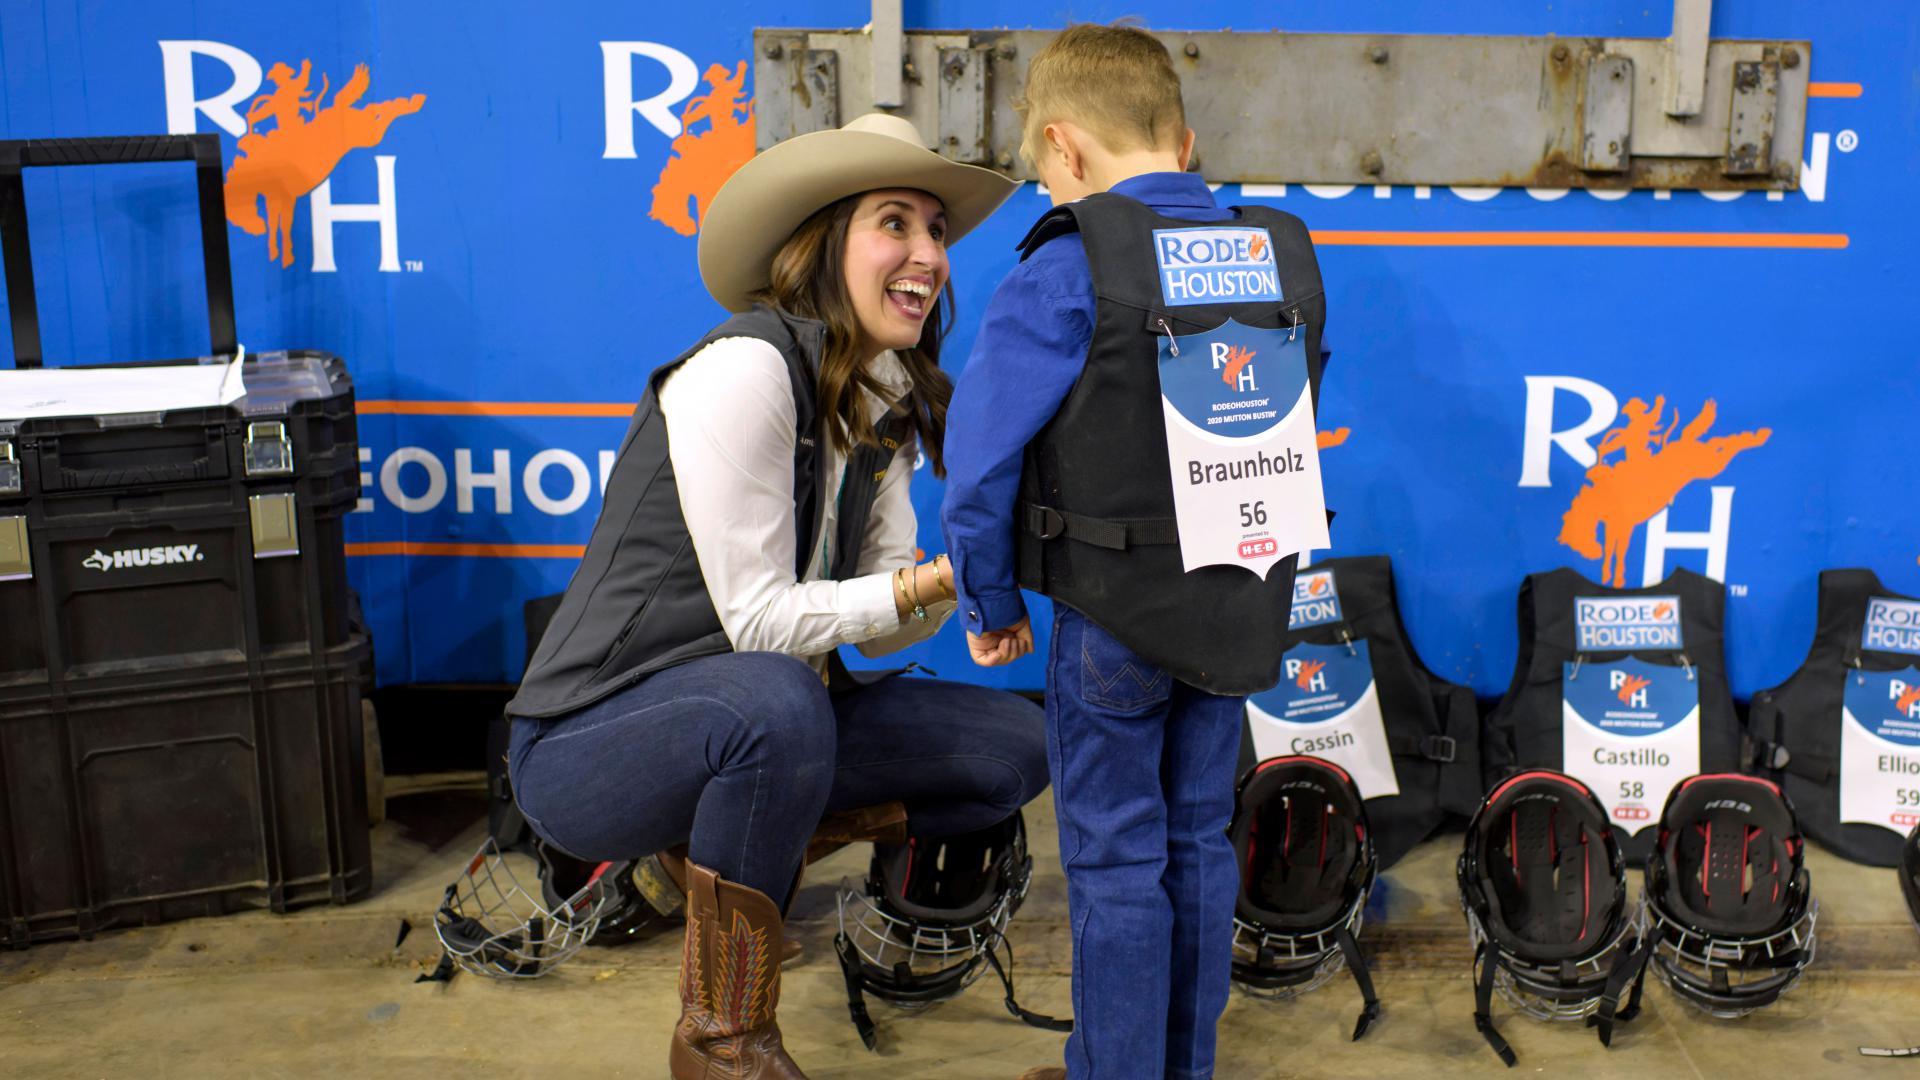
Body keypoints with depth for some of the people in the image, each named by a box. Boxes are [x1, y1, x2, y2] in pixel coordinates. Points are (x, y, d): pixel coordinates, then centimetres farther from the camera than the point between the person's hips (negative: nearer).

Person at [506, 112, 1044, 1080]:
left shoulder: (882, 406, 5)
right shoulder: (746, 369, -20)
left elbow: (881, 627, 0)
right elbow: (760, 620, -21)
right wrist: (932, 580, -25)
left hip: (743, 726, 8)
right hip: (589, 741, -8)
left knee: (1015, 746, 0)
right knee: (777, 700, -39)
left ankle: (727, 851, 9)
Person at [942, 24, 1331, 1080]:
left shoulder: (1066, 273, -16)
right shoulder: (1285, 258, 2)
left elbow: (980, 461, -14)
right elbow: (1291, 438, 9)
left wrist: (991, 607, -1)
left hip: (1113, 625, -5)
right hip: (1240, 615, 6)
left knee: (1115, 863, 8)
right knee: (1198, 842, 19)